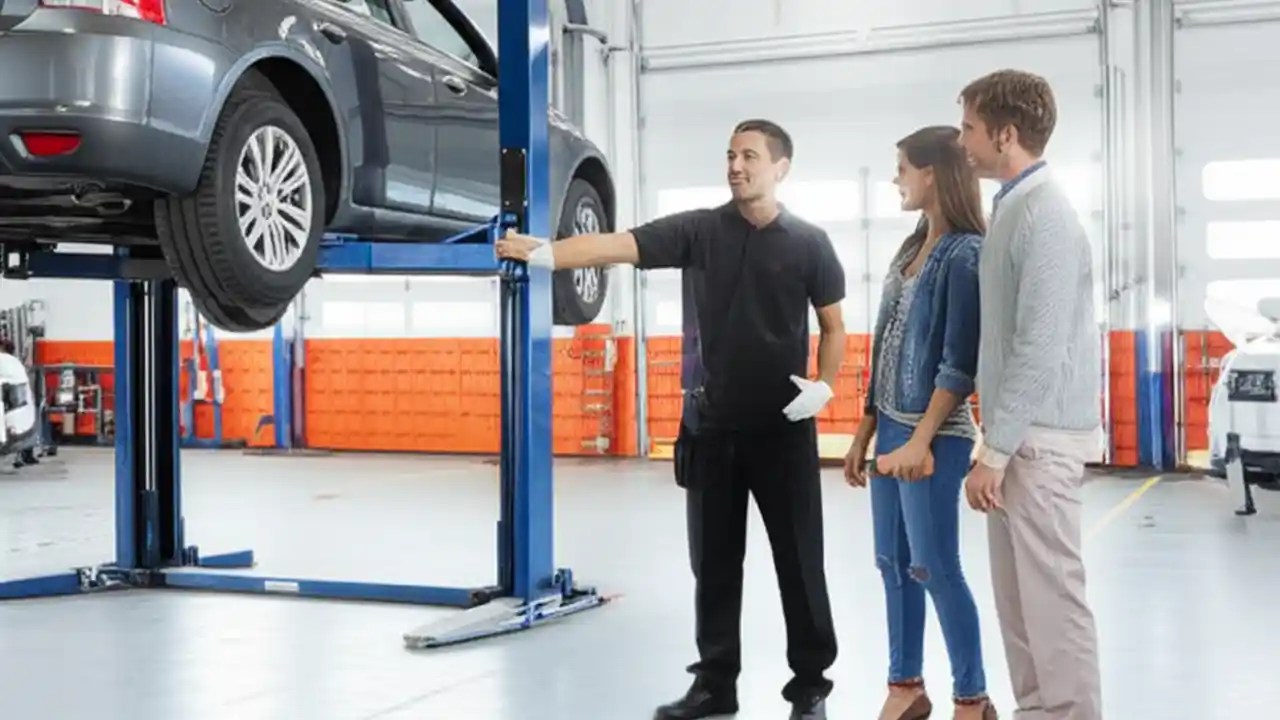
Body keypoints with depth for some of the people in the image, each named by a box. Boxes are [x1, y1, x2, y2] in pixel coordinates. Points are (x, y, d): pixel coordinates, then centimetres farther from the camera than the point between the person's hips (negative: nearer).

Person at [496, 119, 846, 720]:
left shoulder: (808, 242, 1)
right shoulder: (698, 230, 2)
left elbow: (833, 326, 8)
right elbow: (619, 245, -10)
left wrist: (824, 385, -10)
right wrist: (545, 253, -26)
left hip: (783, 428, -2)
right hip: (711, 426, 2)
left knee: (799, 562, 4)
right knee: (714, 562, 10)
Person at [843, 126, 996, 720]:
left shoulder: (964, 254, -11)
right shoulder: (910, 248, 13)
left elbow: (960, 363, -15)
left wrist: (922, 441, -19)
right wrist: (864, 432, 16)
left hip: (934, 433, -8)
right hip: (891, 426, 8)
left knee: (935, 568, -2)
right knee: (893, 563, 11)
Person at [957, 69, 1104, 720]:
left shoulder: (1043, 215, -17)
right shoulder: (1013, 206, 12)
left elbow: (1040, 348, -21)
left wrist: (993, 451, -18)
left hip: (1038, 439, -10)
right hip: (1019, 431, 10)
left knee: (1052, 596, -2)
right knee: (1019, 597, 16)